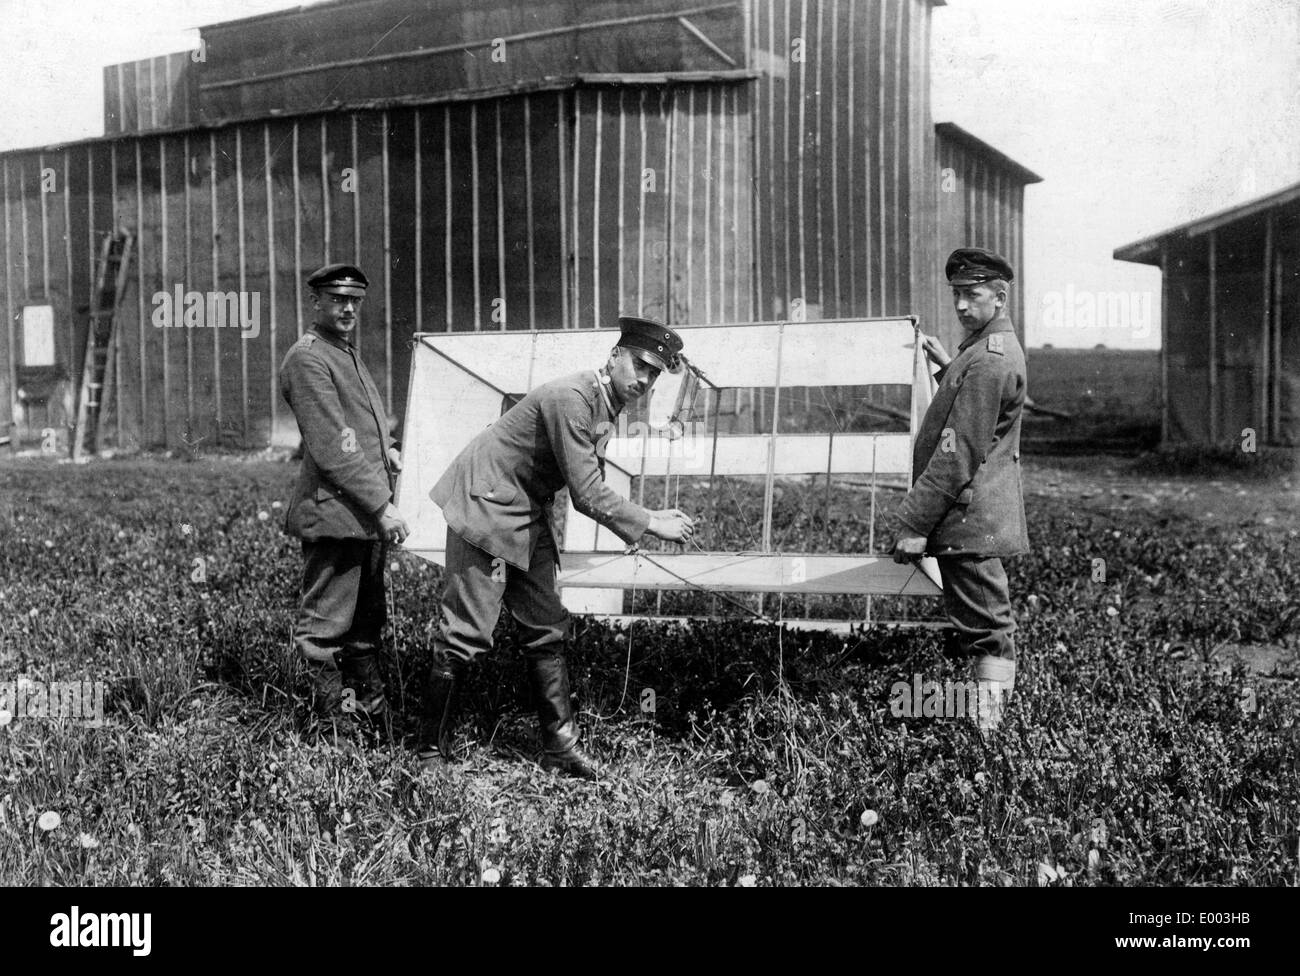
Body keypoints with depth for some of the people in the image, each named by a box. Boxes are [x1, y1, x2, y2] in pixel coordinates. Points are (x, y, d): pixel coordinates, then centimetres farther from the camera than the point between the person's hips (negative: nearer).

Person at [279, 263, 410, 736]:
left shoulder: (348, 354, 19)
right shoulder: (307, 358, -12)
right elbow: (332, 449, -19)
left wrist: (386, 446, 12)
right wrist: (381, 506, -19)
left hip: (366, 516, 10)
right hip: (333, 513, -10)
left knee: (367, 622, 17)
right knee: (325, 626, -1)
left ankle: (374, 711, 27)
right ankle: (336, 722, 5)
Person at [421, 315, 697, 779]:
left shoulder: (604, 405, 7)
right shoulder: (570, 398, -24)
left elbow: (591, 491, 13)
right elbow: (586, 495, -26)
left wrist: (649, 518, 1)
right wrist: (650, 523, -16)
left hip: (529, 520, 10)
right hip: (486, 507, -10)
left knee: (546, 631, 7)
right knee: (466, 634, -7)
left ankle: (559, 745, 13)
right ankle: (433, 750, 4)